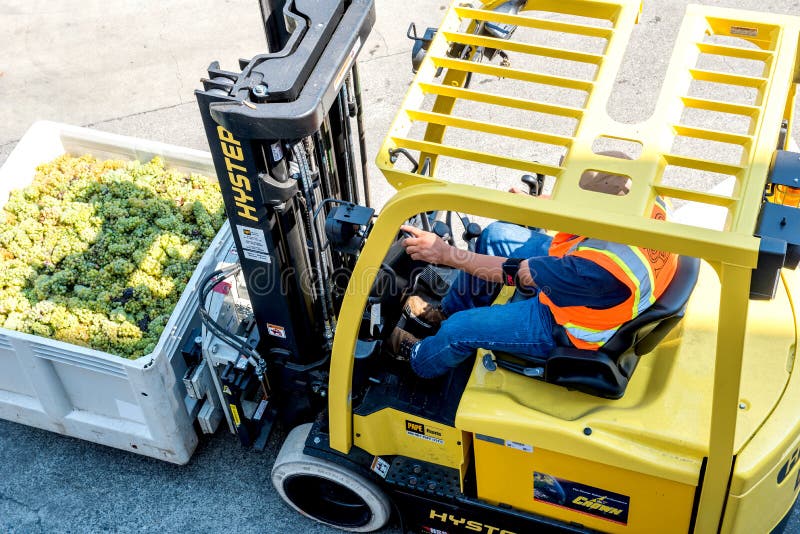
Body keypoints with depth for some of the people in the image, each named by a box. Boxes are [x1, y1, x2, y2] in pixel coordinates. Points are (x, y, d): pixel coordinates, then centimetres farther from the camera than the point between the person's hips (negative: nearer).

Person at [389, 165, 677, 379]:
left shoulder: (602, 266, -44)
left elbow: (516, 273, -32)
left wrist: (445, 254, -25)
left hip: (567, 329, -8)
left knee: (458, 330, -1)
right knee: (494, 235, 10)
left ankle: (420, 361, 36)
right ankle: (449, 310, 34)